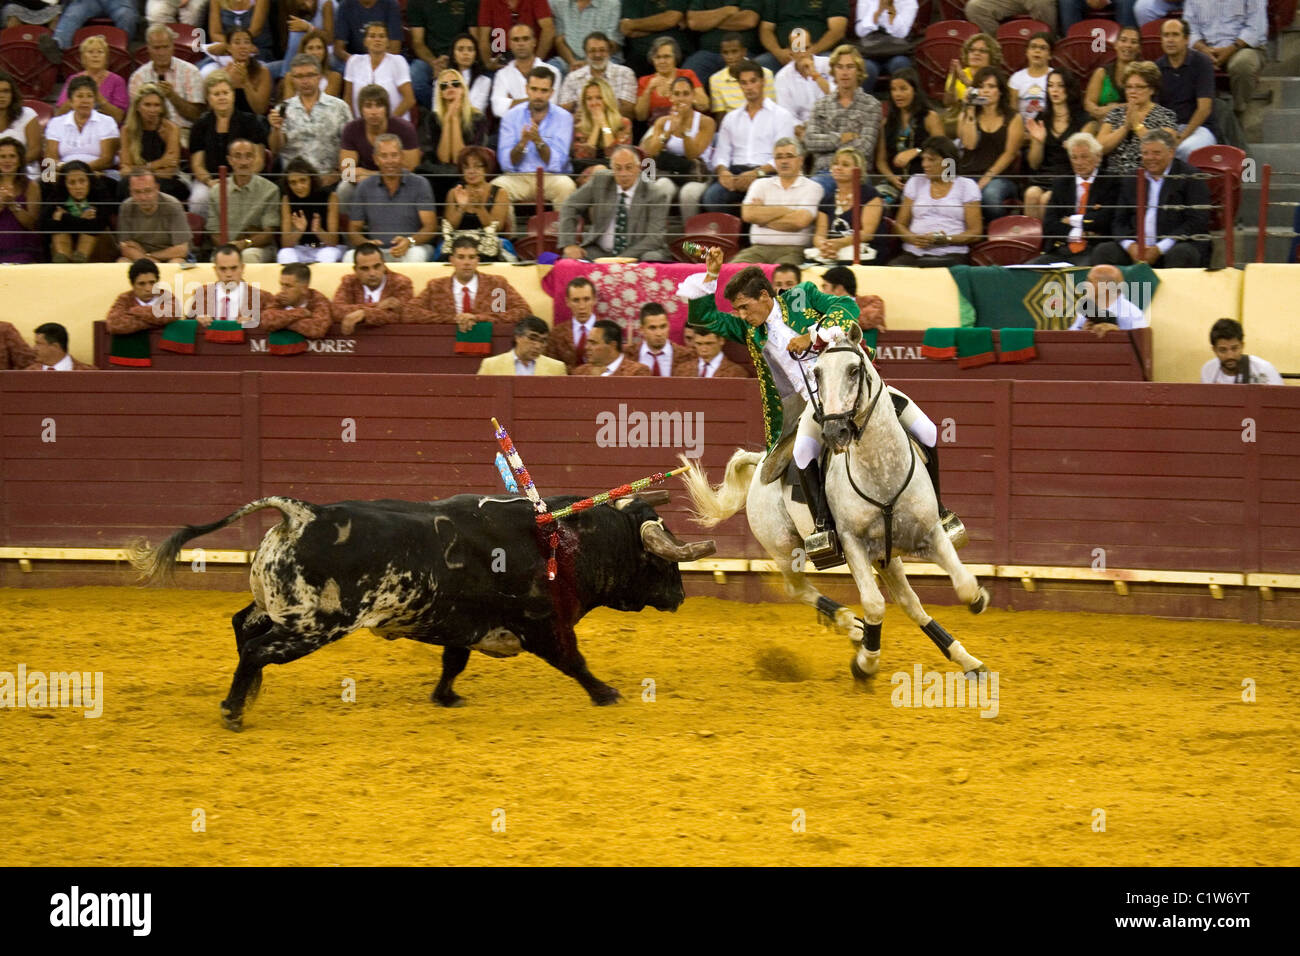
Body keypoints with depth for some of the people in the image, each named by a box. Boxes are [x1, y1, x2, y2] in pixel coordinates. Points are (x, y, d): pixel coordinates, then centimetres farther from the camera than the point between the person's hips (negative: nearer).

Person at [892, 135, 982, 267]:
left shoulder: (966, 186, 9)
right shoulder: (915, 182, 19)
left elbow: (975, 233, 3)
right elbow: (900, 224, 17)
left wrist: (942, 239, -13)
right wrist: (913, 238, -7)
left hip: (951, 255, -3)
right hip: (913, 254, 3)